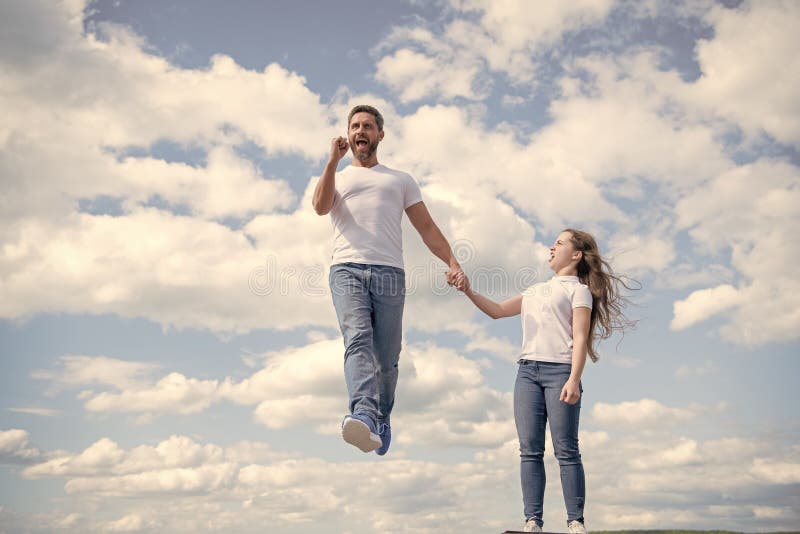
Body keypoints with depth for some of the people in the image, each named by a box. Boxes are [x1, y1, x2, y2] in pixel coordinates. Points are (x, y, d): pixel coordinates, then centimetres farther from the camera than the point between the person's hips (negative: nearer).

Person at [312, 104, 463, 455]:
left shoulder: (400, 180, 26)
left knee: (387, 356, 0)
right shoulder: (336, 178, 25)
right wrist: (334, 160, 2)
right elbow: (320, 206, 1)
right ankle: (363, 416, -41)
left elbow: (426, 226, 17)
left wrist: (452, 261, 3)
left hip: (389, 272, 1)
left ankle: (382, 419, 20)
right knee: (358, 339, -24)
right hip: (347, 270, -1)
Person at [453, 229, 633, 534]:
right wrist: (468, 291, 8)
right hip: (527, 371, 6)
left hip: (560, 370, -6)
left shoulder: (578, 289, 8)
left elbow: (580, 338, -4)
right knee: (530, 449, -2)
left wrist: (574, 379, -16)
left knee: (566, 450, -7)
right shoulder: (535, 290, 28)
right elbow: (497, 311, 23)